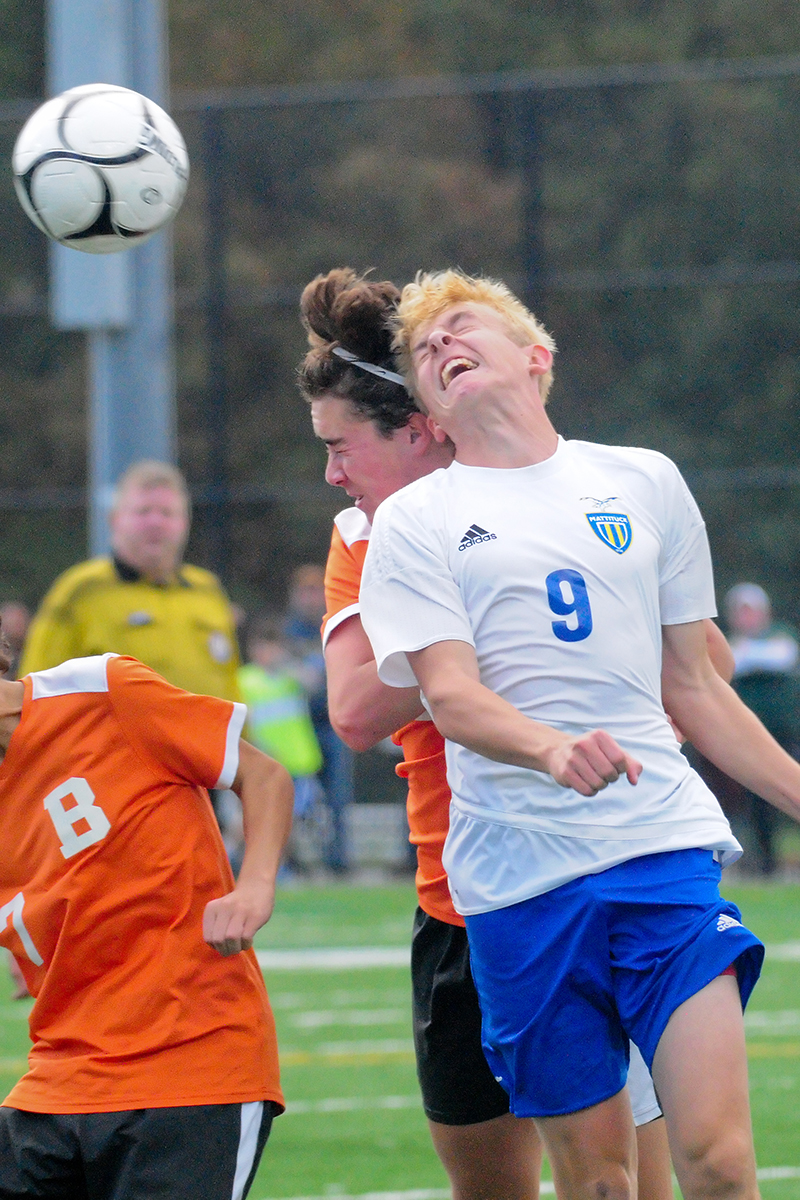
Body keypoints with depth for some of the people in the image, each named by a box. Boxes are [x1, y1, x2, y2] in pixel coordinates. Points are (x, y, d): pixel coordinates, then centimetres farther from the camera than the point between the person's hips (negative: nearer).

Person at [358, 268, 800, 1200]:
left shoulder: (644, 483, 16)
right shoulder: (412, 522, 8)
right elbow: (451, 698, -6)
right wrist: (554, 750, -27)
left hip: (667, 844, 1)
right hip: (519, 877, -1)